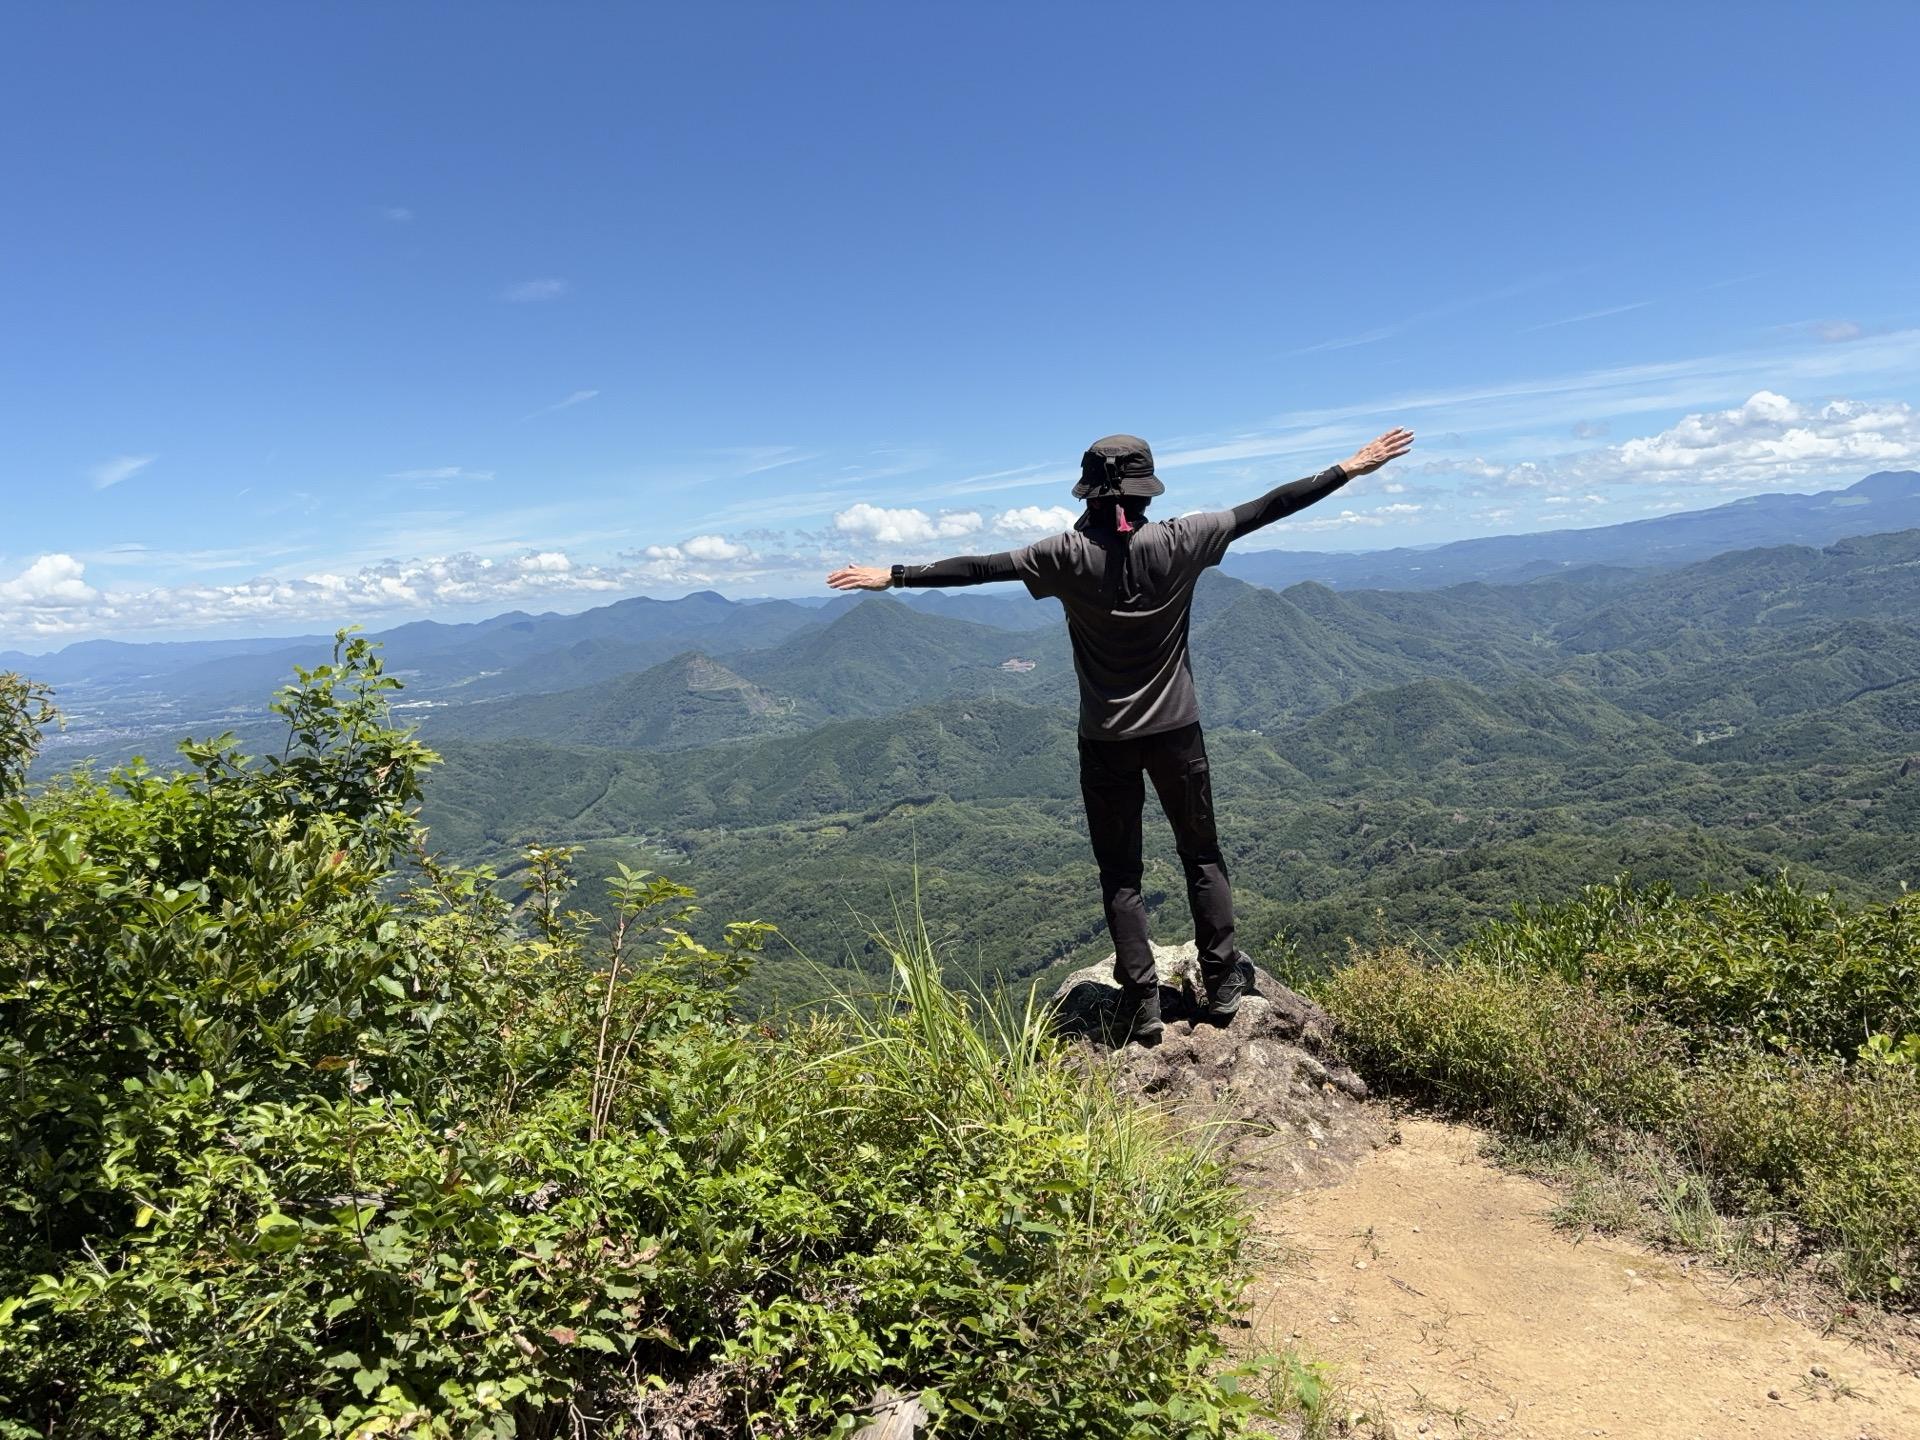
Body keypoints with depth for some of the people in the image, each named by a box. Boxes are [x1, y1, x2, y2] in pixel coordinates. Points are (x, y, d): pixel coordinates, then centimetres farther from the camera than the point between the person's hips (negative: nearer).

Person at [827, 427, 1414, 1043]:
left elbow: (979, 567, -7)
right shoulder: (1178, 542, -8)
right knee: (1202, 855, 18)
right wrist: (1349, 468, 7)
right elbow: (1266, 508, -3)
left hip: (1106, 739, -1)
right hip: (1176, 731, 1)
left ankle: (1142, 1002, 11)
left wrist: (894, 575, 1)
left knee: (1120, 872, 10)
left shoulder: (1068, 554, -11)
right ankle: (1223, 981, 23)